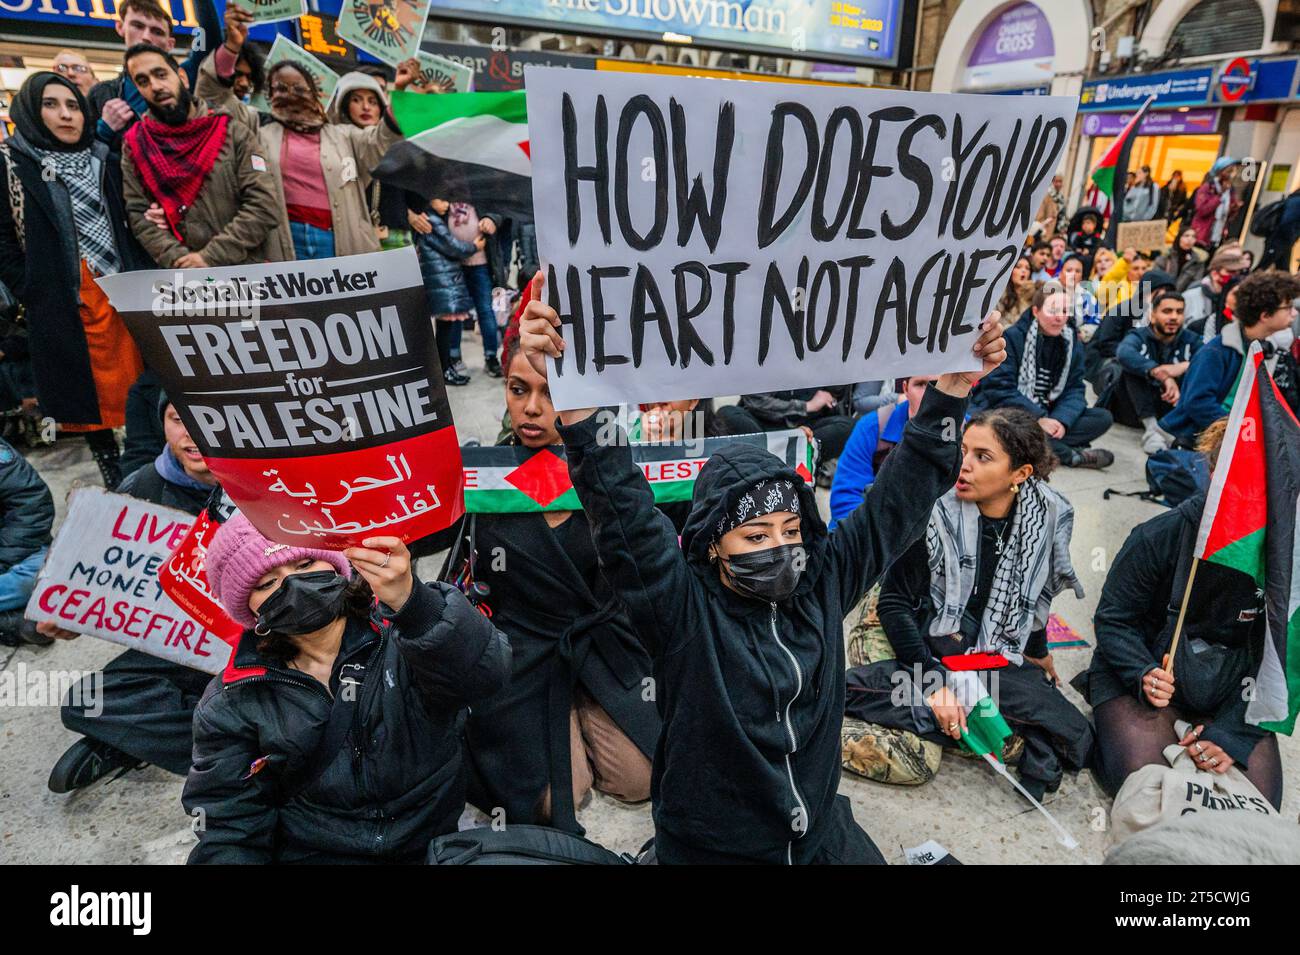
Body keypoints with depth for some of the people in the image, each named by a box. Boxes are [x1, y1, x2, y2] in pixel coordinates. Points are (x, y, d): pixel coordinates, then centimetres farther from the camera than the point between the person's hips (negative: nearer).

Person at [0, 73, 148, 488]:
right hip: (66, 307, -2)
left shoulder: (104, 160, 11)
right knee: (91, 391, 6)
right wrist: (35, 294, -8)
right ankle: (114, 476, 20)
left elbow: (129, 223, 13)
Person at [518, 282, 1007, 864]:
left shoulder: (823, 581, -7)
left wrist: (952, 389, -13)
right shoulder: (683, 608, -20)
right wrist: (574, 399, -47)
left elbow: (895, 502, -7)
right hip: (708, 849, -3)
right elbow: (624, 516, -34)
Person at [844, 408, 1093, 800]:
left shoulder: (1050, 517, -4)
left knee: (1075, 744, -20)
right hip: (931, 652, -3)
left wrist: (1038, 652, 28)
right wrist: (933, 681, -21)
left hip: (1001, 665, 4)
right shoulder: (937, 513, -15)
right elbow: (893, 601, -14)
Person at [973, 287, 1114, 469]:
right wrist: (1038, 418, -24)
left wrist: (1061, 420, -20)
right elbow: (999, 388, -18)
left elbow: (1074, 389, 1)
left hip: (1047, 415, 5)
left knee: (1103, 417, -9)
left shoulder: (1072, 343, 7)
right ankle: (1072, 455, -26)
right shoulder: (1012, 337, -10)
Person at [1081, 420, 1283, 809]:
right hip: (1152, 669, -3)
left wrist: (1231, 733, -17)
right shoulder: (1160, 536, -17)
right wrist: (1143, 675, -25)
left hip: (1233, 686, 3)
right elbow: (1112, 620, -7)